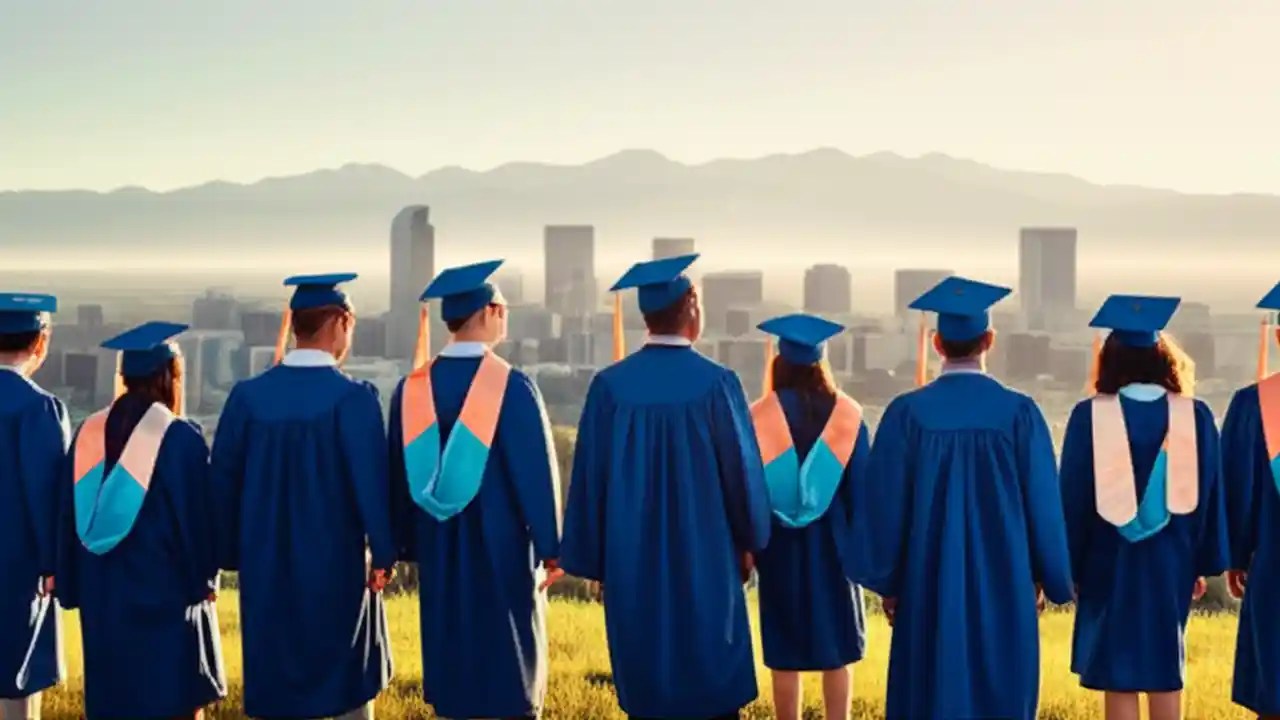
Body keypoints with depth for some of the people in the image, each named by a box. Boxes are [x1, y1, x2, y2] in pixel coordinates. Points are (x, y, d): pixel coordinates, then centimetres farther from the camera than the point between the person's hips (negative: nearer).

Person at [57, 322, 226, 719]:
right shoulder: (180, 437, -13)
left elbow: (73, 518, 8)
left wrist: (76, 590, 14)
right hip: (166, 589, -5)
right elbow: (198, 515, -10)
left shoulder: (90, 433, 3)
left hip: (104, 594, 5)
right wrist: (205, 578, 2)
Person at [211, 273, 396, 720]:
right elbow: (372, 480, -13)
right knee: (347, 680, 11)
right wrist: (383, 553, -3)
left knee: (274, 680, 10)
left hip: (266, 564, 3)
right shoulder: (352, 398, -14)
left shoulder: (248, 396, -2)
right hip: (337, 563, -3)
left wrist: (230, 555, 12)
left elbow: (224, 479, 3)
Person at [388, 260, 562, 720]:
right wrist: (550, 548, -5)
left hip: (440, 551, 4)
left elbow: (401, 476, 7)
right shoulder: (511, 386, -14)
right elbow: (537, 471, -12)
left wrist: (411, 547, 16)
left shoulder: (412, 389, 0)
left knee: (451, 658, 11)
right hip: (502, 547, -4)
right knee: (509, 666, 5)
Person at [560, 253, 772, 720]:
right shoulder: (716, 384, -12)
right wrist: (748, 541, 13)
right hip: (705, 558, -2)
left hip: (633, 559, 2)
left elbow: (590, 474, -1)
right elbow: (742, 469, -4)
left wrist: (594, 559, 10)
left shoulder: (609, 386, -7)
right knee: (712, 682, 8)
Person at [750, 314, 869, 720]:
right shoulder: (846, 415, -5)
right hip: (832, 545, 1)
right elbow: (862, 485, -1)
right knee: (836, 651, 12)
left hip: (780, 545, -1)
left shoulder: (760, 416, -8)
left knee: (784, 655, 7)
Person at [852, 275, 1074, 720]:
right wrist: (1044, 578, 11)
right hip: (1003, 583, 0)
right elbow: (1044, 504, -2)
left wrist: (887, 583, 7)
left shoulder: (907, 414, -8)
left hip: (929, 584, 0)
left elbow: (884, 505, -4)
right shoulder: (1019, 413, -7)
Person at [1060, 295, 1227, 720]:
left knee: (1118, 676, 4)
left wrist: (1073, 566, 3)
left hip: (1111, 561, -2)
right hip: (1170, 560, 2)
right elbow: (1209, 493, 2)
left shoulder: (1092, 416, -10)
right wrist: (1203, 564, 10)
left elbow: (1074, 496, -6)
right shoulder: (1194, 415, -3)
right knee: (1165, 673, 12)